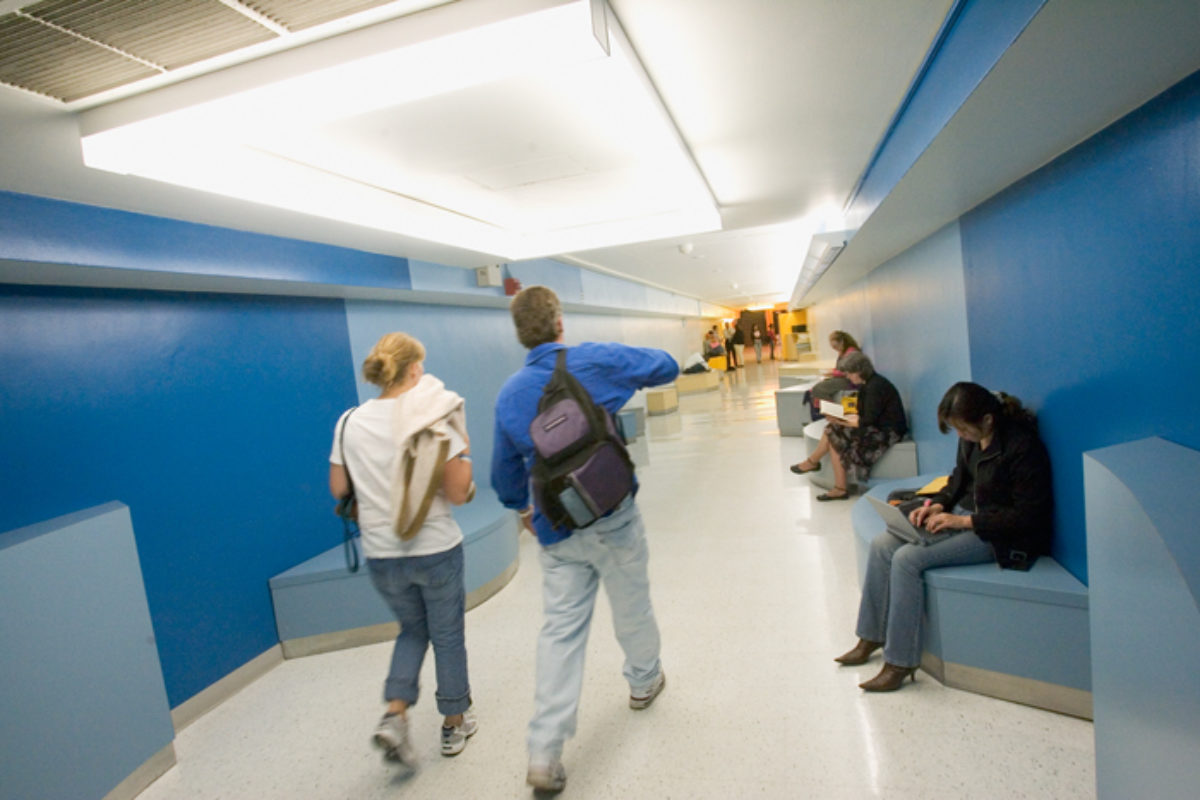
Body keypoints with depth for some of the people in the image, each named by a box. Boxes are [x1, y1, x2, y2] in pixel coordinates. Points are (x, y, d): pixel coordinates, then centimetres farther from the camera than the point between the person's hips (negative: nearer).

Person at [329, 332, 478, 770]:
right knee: (447, 636, 18)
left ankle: (395, 714, 12)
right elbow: (457, 493, -16)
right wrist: (463, 453, -2)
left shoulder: (350, 422, -5)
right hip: (436, 550, -3)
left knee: (413, 629, 27)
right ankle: (455, 723, 34)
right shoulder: (433, 420, -16)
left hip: (381, 555, 4)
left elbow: (338, 489, 5)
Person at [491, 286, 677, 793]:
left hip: (556, 529, 3)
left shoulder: (508, 395, 0)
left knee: (560, 629, 10)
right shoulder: (595, 361, -12)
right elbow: (666, 367, 2)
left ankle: (544, 755, 12)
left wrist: (522, 509, 29)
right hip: (612, 520, -2)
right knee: (632, 609, 20)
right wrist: (623, 371, 21)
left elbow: (505, 471, 11)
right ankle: (644, 682, 46)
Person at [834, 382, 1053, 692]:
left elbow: (1026, 515, -19)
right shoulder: (972, 439, 2)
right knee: (882, 545, -6)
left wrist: (965, 521, -21)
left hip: (998, 535, -8)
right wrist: (938, 504, -1)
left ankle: (900, 662, -12)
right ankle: (870, 638, 6)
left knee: (908, 558, -24)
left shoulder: (1022, 446, -20)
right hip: (963, 515, 8)